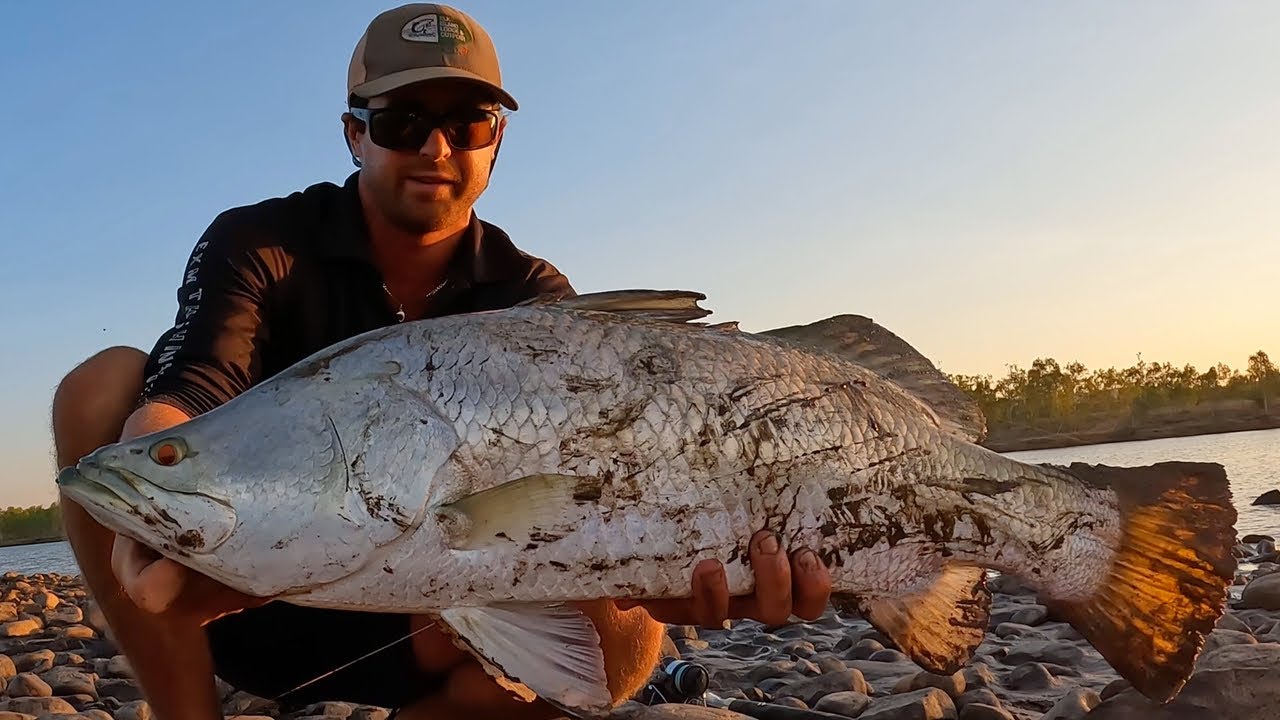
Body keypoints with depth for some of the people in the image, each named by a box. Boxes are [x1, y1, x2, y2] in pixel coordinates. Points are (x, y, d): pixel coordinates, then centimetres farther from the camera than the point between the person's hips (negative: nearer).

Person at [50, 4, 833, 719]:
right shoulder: (260, 244, -9)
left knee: (624, 629, -25)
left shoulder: (530, 298, -5)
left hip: (408, 629, 1)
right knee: (106, 380, -23)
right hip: (241, 597, 0)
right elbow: (186, 395, -27)